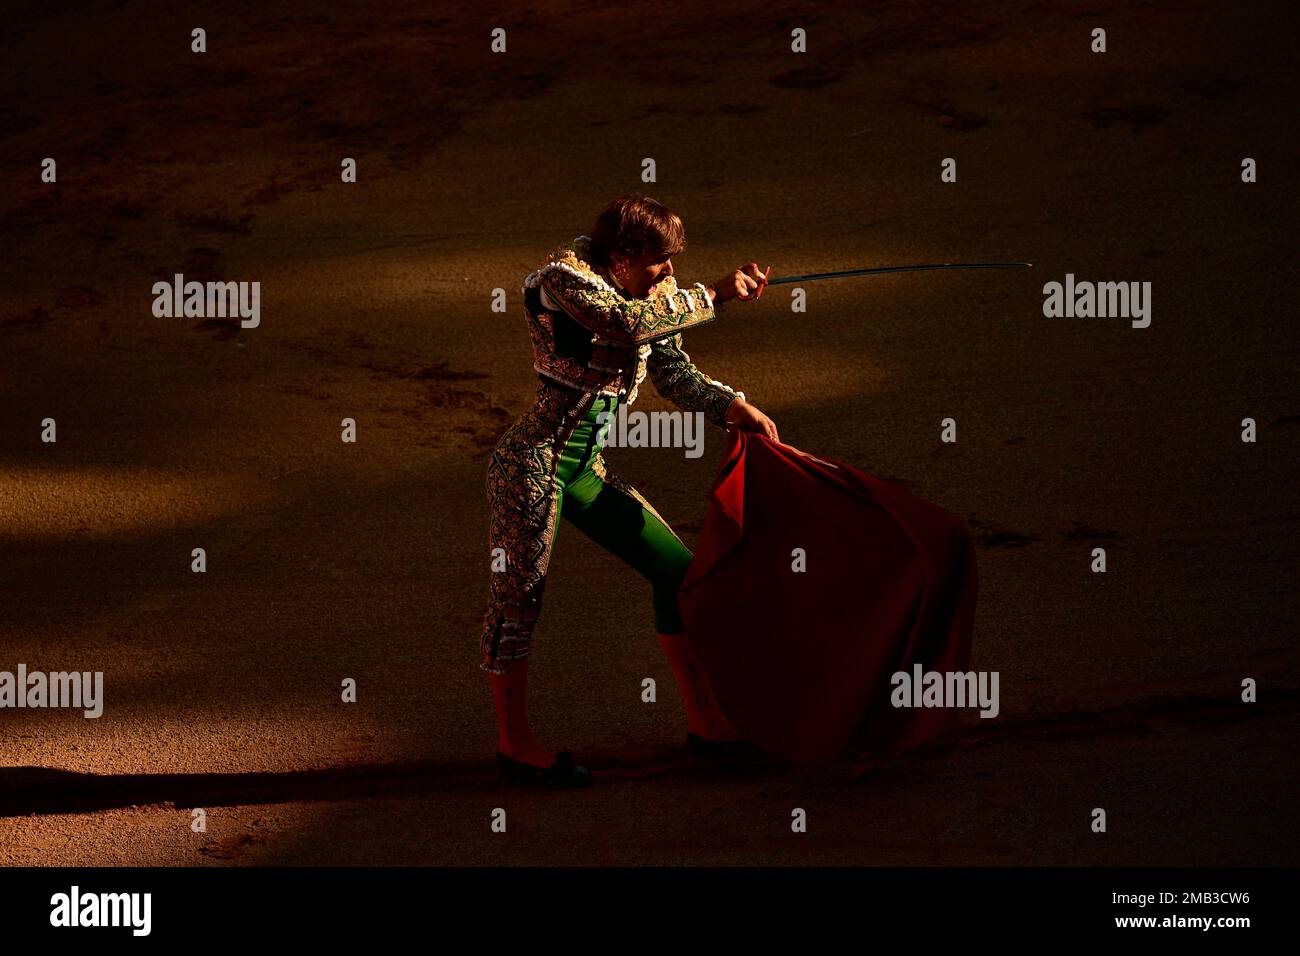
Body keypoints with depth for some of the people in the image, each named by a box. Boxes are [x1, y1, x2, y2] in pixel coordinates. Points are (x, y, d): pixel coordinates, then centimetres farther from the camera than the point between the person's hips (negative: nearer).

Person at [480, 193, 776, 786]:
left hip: (586, 469, 8)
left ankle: (703, 721, 14)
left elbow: (671, 371, 7)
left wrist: (729, 405, -11)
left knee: (675, 568, 6)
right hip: (532, 462, -8)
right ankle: (514, 742, 11)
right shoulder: (564, 277, -14)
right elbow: (626, 322, -33)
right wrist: (713, 296, -28)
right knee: (519, 595, -3)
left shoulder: (651, 291, 9)